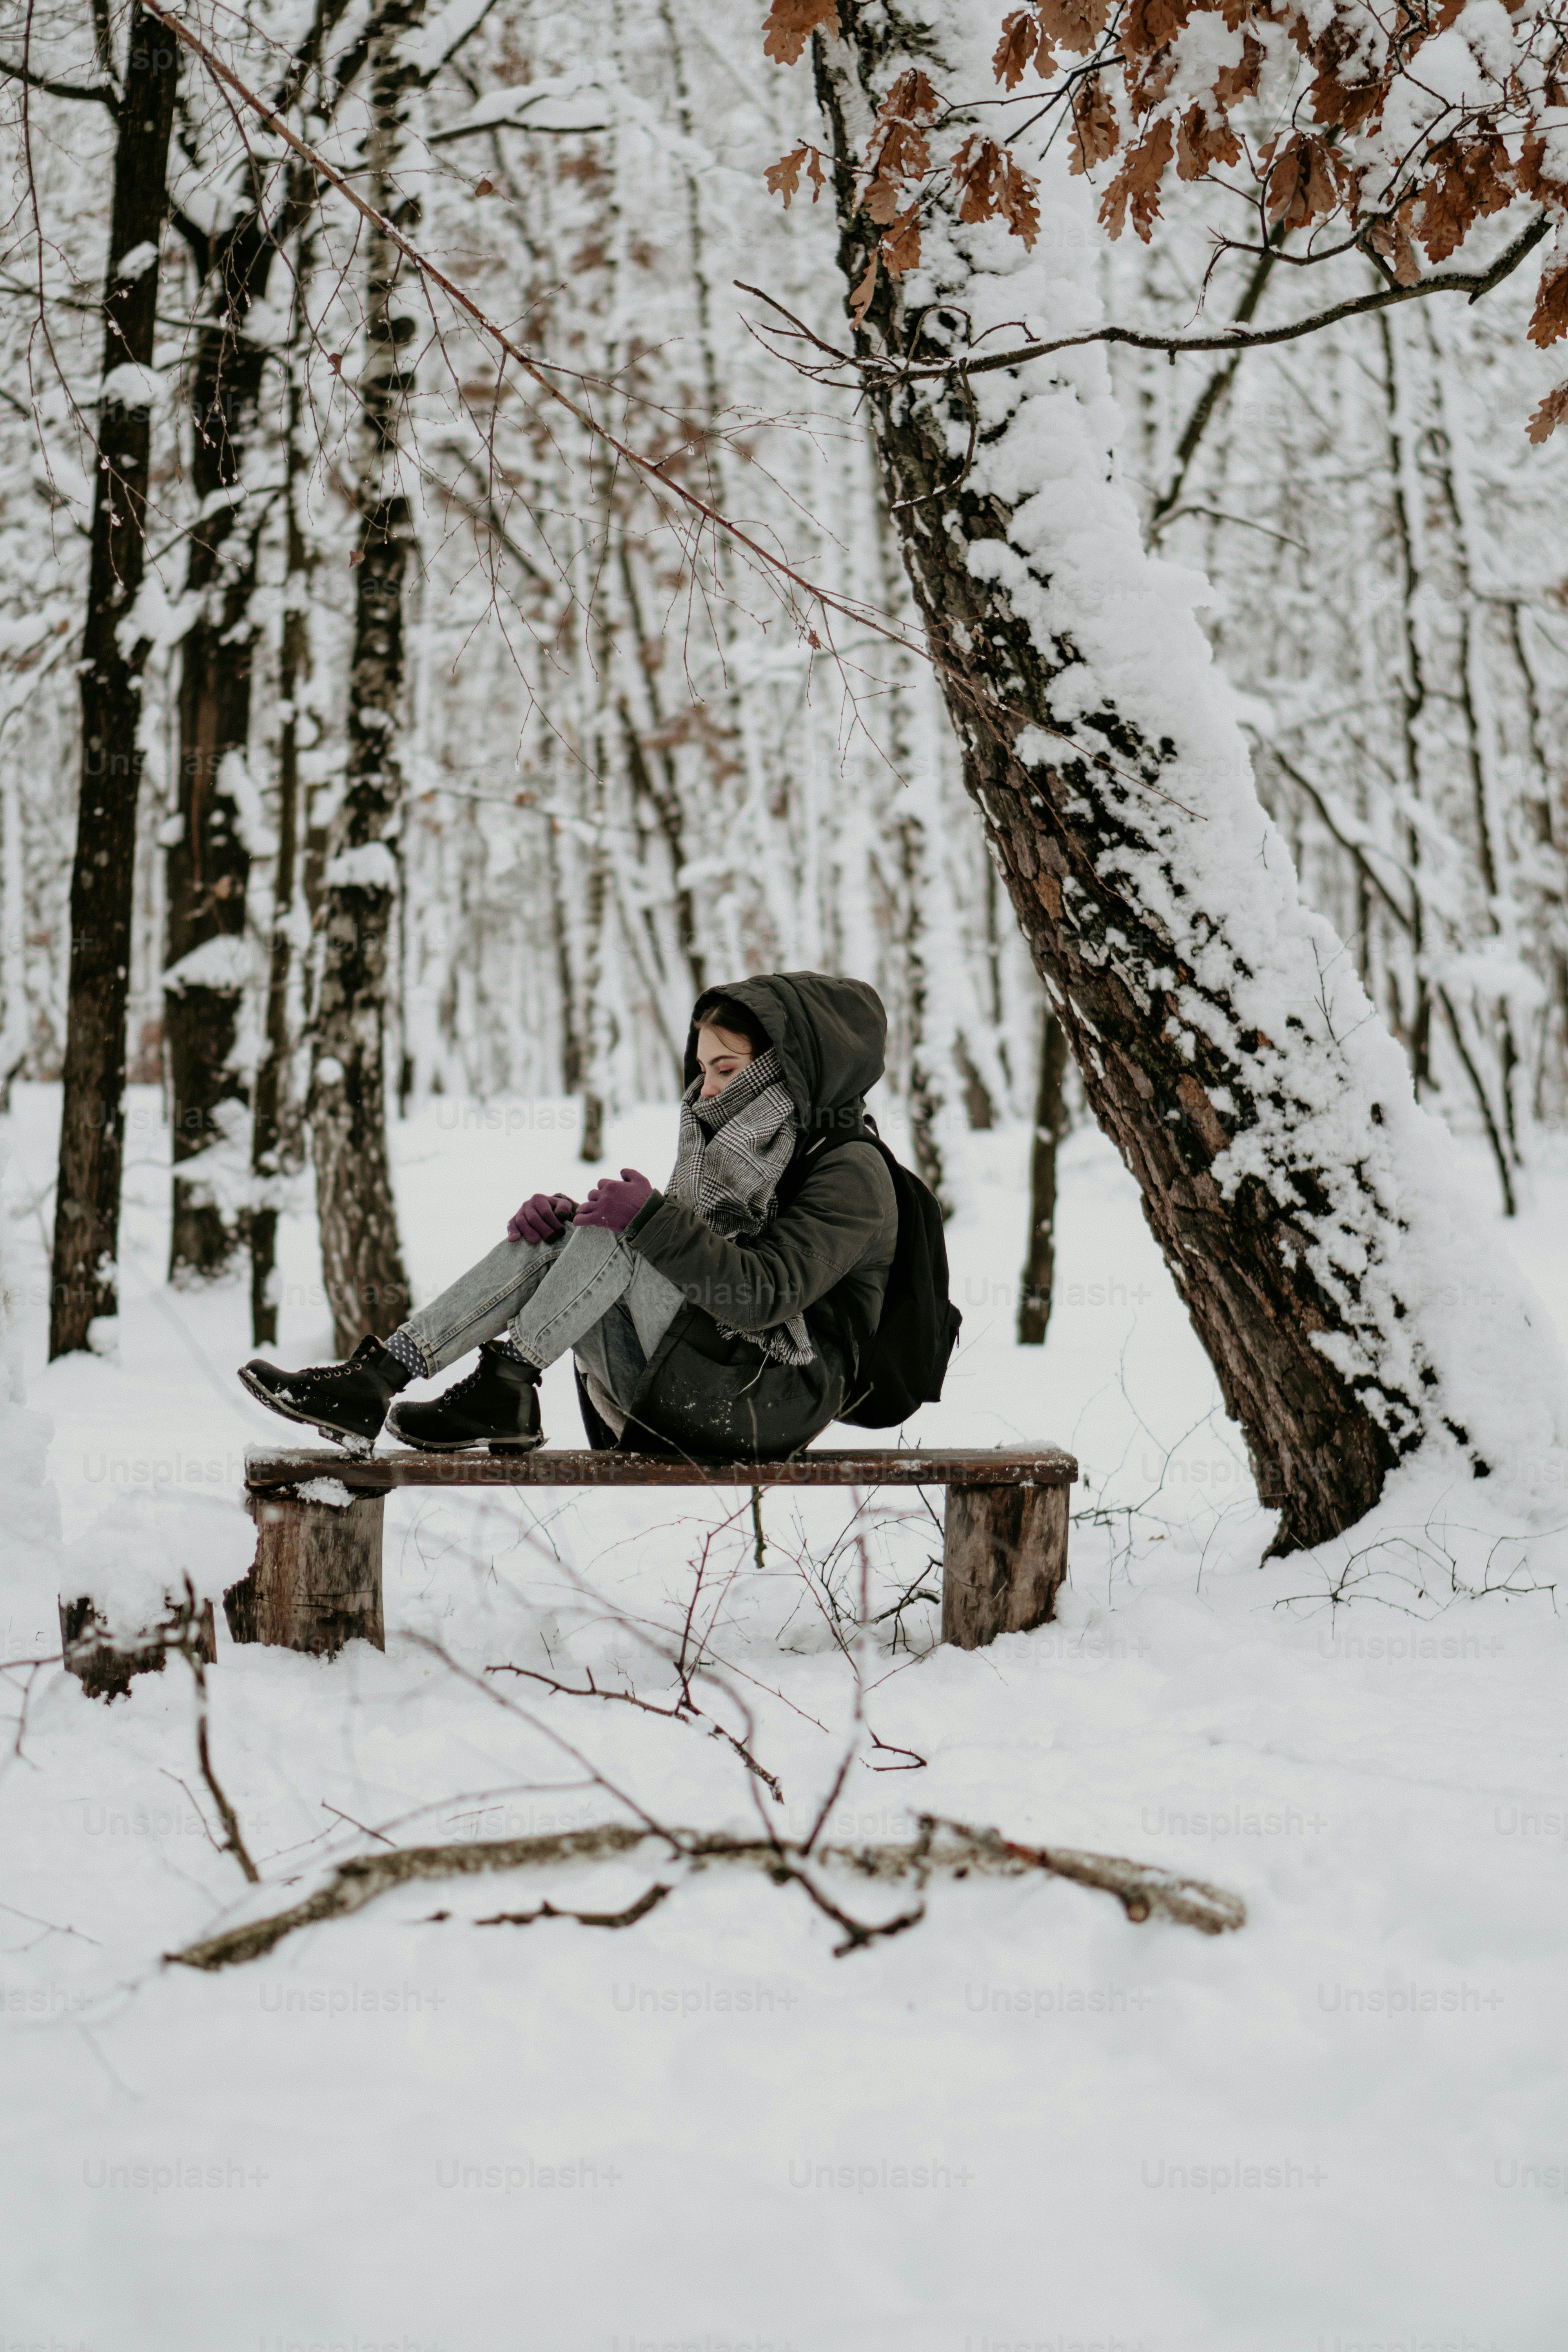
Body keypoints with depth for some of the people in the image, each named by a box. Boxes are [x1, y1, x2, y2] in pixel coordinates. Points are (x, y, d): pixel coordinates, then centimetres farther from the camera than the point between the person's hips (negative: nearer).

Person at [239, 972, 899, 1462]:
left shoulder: (850, 1173, -8)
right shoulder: (736, 1141, 20)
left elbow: (766, 1294, -22)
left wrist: (652, 1217, -28)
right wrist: (570, 1217, -6)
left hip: (775, 1399, -8)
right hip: (684, 1394, 8)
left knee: (619, 1239, -24)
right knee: (542, 1244, -9)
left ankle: (505, 1381, -24)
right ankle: (377, 1378, -21)